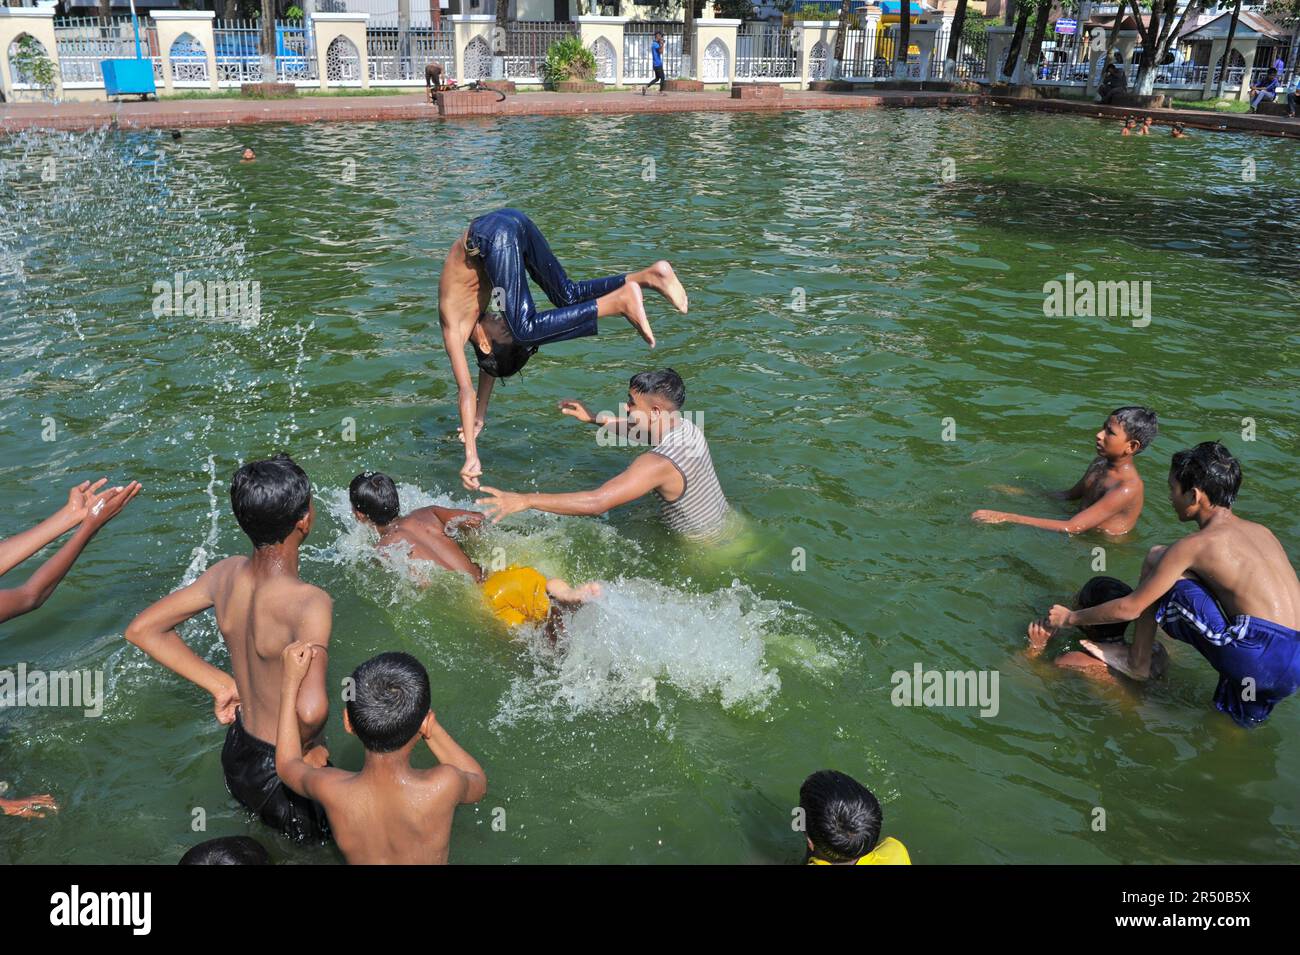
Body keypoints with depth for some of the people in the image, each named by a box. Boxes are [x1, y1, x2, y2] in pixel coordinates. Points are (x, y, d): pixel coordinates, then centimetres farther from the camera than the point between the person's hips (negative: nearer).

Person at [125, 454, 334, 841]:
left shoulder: (226, 573, -10)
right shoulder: (310, 603, -33)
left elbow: (141, 629, 3)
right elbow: (311, 709, -47)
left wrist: (220, 682, 2)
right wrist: (300, 747, -24)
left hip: (235, 755, 7)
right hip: (285, 775, -7)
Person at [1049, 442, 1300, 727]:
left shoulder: (1196, 544, -3)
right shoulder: (1261, 531, 18)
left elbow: (1130, 609, 2)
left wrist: (1071, 618, 17)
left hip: (1255, 657, -8)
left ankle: (1137, 663, 13)